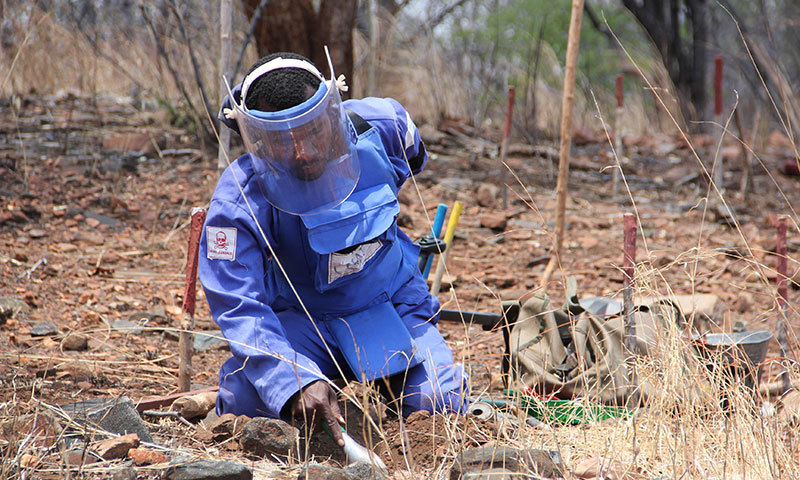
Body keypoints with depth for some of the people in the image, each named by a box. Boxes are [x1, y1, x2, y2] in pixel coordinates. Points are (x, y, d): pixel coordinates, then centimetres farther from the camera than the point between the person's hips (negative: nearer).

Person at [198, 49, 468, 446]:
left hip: (389, 304, 3)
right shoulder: (240, 201, -28)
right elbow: (239, 308, -34)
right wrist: (297, 382, -48)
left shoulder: (380, 128, -19)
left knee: (442, 405, -20)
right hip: (300, 319, -3)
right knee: (251, 399, -32)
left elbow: (411, 157, 9)